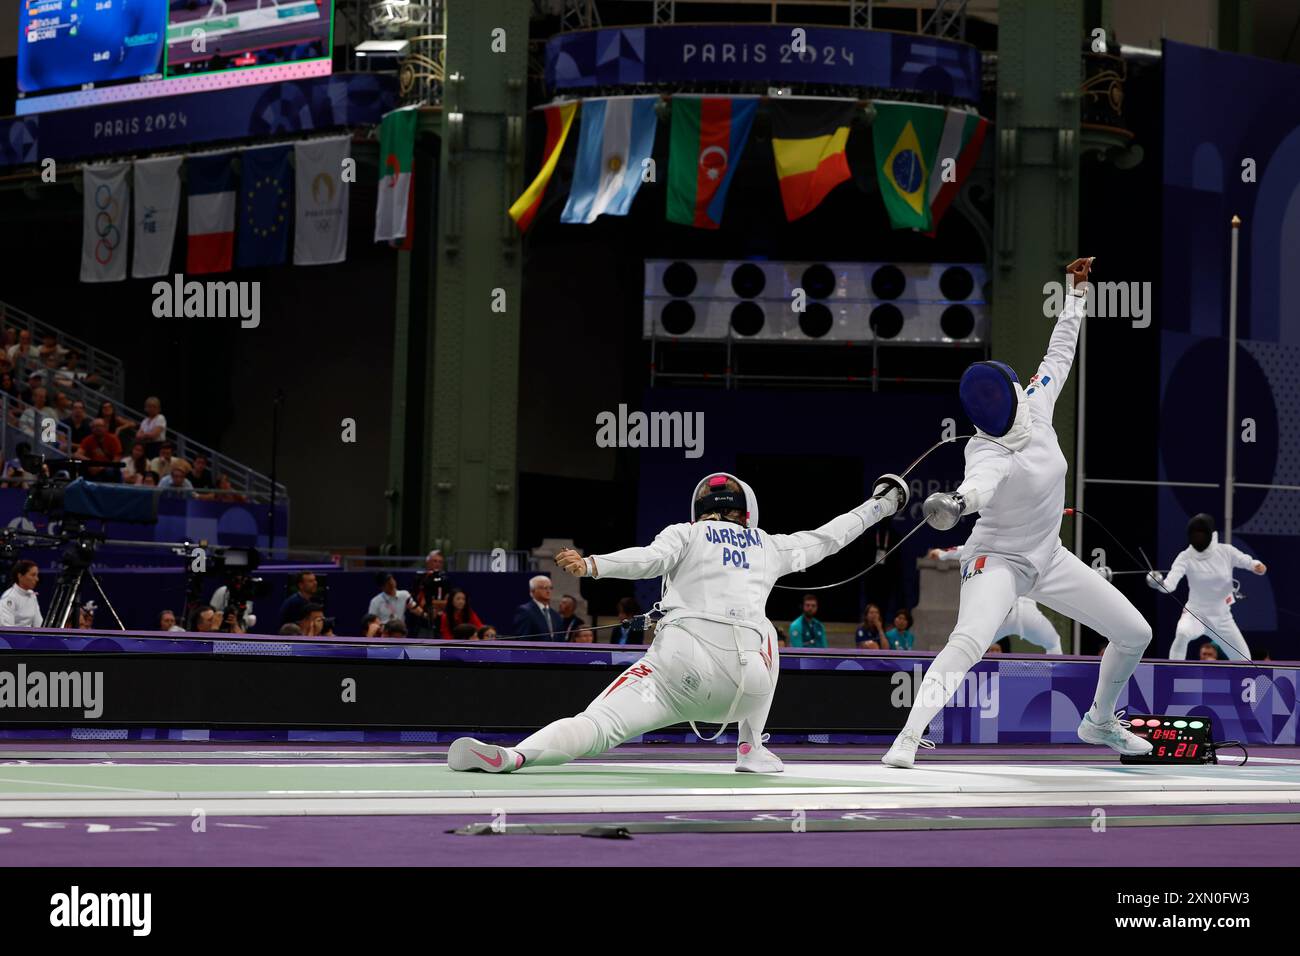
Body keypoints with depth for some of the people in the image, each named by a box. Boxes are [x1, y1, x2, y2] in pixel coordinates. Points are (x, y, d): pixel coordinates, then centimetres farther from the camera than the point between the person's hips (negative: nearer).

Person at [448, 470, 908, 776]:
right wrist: (881, 504, 52)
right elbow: (826, 538, 38)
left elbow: (651, 558, -5)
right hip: (742, 679, 2)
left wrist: (590, 565, -19)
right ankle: (750, 746, 28)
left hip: (678, 665, -2)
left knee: (595, 727, -13)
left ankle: (510, 757, -44)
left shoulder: (685, 534, 18)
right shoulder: (767, 546, 25)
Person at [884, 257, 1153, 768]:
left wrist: (1077, 292, 12)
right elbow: (979, 484, -55)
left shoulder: (1035, 408, -12)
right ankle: (908, 739, -37)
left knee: (1136, 635, 10)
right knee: (969, 642, -36)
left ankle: (1098, 722, 34)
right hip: (997, 559, -7)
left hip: (1048, 558, 7)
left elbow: (1058, 355, 7)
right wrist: (954, 503, -78)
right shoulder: (987, 453, -30)